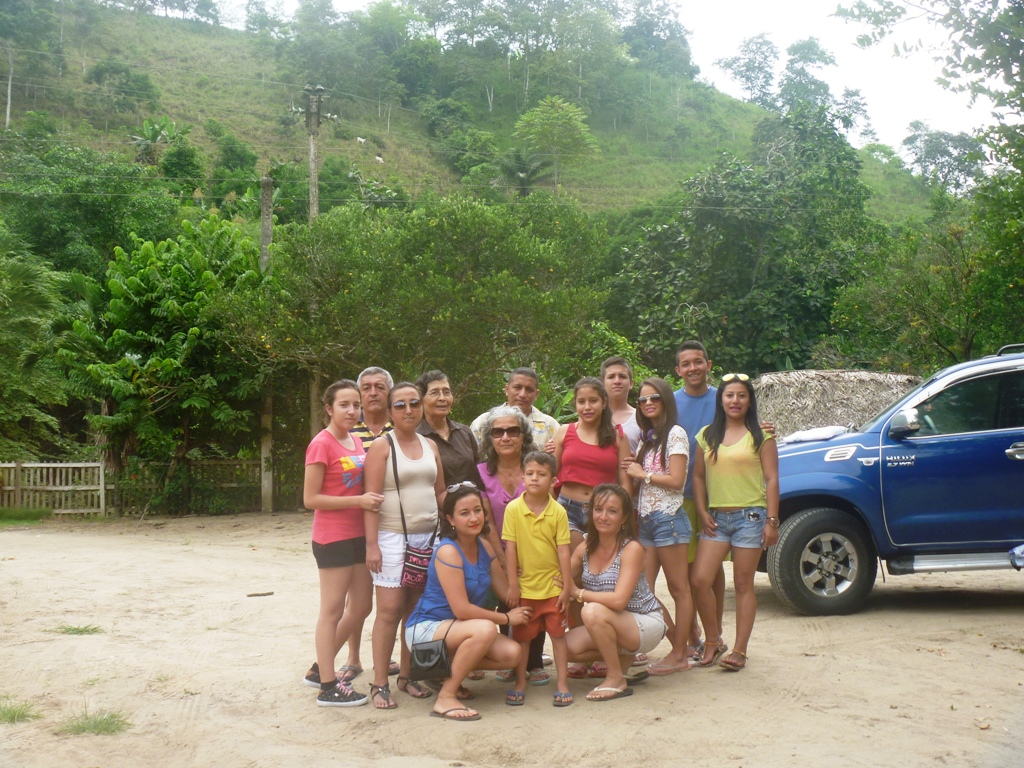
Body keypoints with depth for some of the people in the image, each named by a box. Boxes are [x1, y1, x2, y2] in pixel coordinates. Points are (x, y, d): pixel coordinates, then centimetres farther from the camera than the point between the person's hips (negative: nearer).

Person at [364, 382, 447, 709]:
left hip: (428, 536, 5)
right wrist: (371, 544, -15)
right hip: (392, 538, -5)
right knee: (390, 610, -6)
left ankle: (407, 675, 20)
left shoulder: (430, 446, 12)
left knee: (417, 609, 8)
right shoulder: (381, 446, -4)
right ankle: (380, 684, 2)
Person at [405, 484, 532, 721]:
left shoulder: (484, 546, 1)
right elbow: (461, 610, -24)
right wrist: (507, 618, -15)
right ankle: (445, 698, -18)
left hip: (456, 629, 8)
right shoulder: (448, 552, -22)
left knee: (511, 653, -11)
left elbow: (506, 590, 4)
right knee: (485, 629, -32)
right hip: (424, 629, -8)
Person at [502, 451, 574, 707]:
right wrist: (513, 585, -6)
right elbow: (511, 548, -6)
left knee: (558, 634, 7)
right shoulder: (513, 509, -8)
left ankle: (562, 684, 17)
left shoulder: (558, 512, -7)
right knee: (521, 636, 10)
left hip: (553, 586, 0)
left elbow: (563, 551, -5)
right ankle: (520, 684, 22)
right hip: (525, 586, 0)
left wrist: (566, 587, -5)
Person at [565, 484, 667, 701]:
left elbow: (619, 600, -28)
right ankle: (622, 657, 12)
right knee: (569, 646, -14)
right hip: (613, 625, 7)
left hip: (647, 626, -7)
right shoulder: (585, 549, -1)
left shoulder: (631, 549, -20)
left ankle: (616, 680, -13)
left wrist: (578, 593, -20)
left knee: (593, 611, -31)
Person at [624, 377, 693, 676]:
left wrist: (642, 473, -6)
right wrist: (630, 473, -1)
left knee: (679, 588, -1)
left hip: (668, 517, -8)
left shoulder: (675, 433, -5)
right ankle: (680, 646, 11)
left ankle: (679, 655, 4)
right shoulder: (646, 438, 19)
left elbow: (676, 480, -15)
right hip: (646, 519, 8)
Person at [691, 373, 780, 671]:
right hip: (716, 517, 3)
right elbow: (698, 476, 13)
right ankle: (714, 642, 10)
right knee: (700, 581, -8)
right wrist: (703, 512, 1)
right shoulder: (707, 435, 12)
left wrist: (772, 521, -8)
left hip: (750, 516, -3)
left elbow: (772, 479, -2)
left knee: (743, 585, 2)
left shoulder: (760, 435, 2)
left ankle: (739, 650, 10)